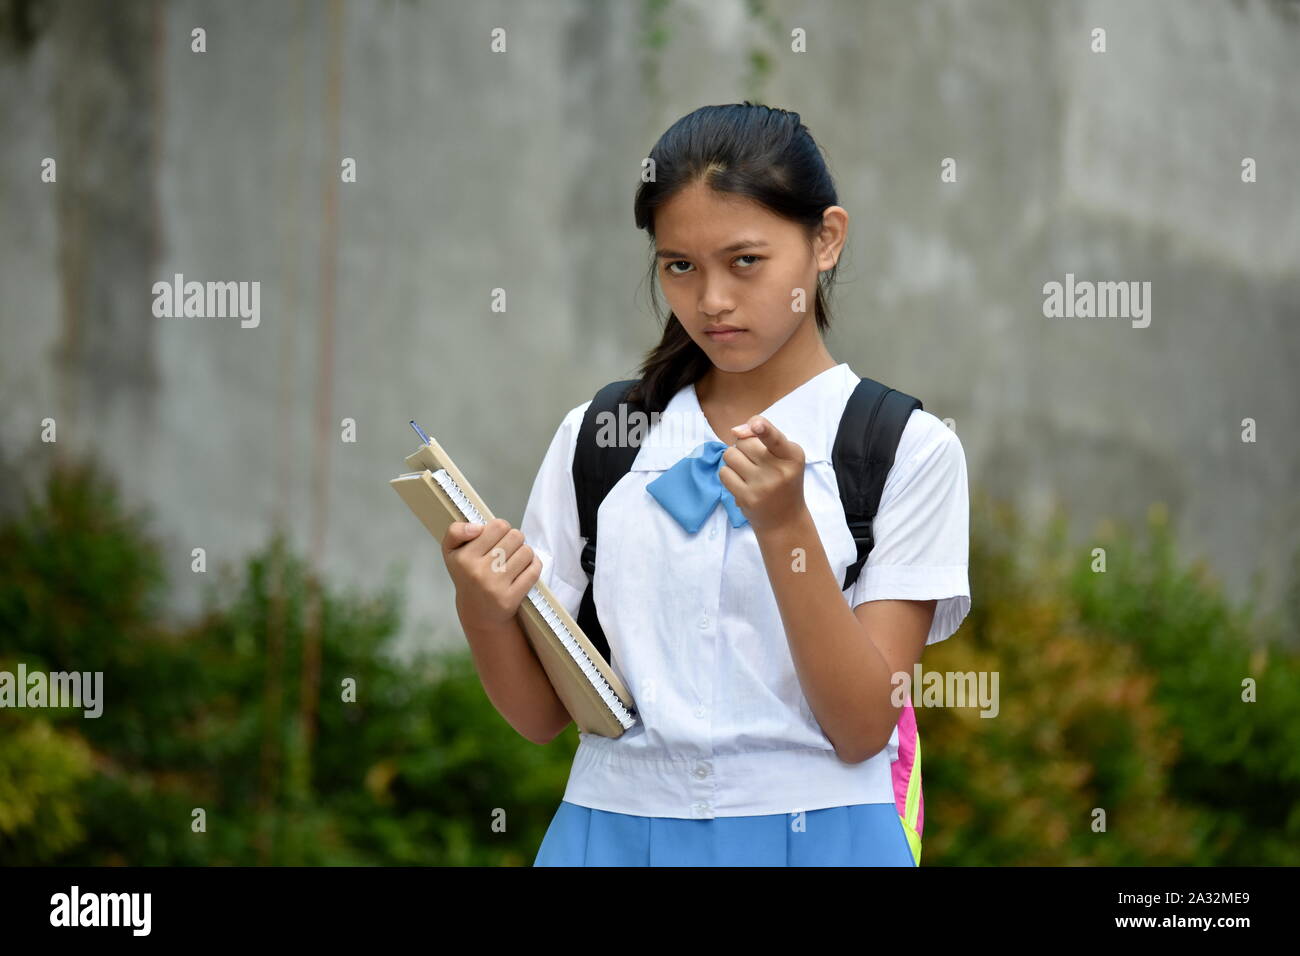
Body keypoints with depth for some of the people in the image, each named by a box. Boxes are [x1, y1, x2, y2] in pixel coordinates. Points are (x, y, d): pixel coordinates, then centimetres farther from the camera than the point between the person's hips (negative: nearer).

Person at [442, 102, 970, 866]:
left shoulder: (908, 448, -4)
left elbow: (863, 729, -10)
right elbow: (541, 715, 6)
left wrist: (784, 524, -20)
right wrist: (485, 610, -14)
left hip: (810, 832, -2)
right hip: (613, 826, 3)